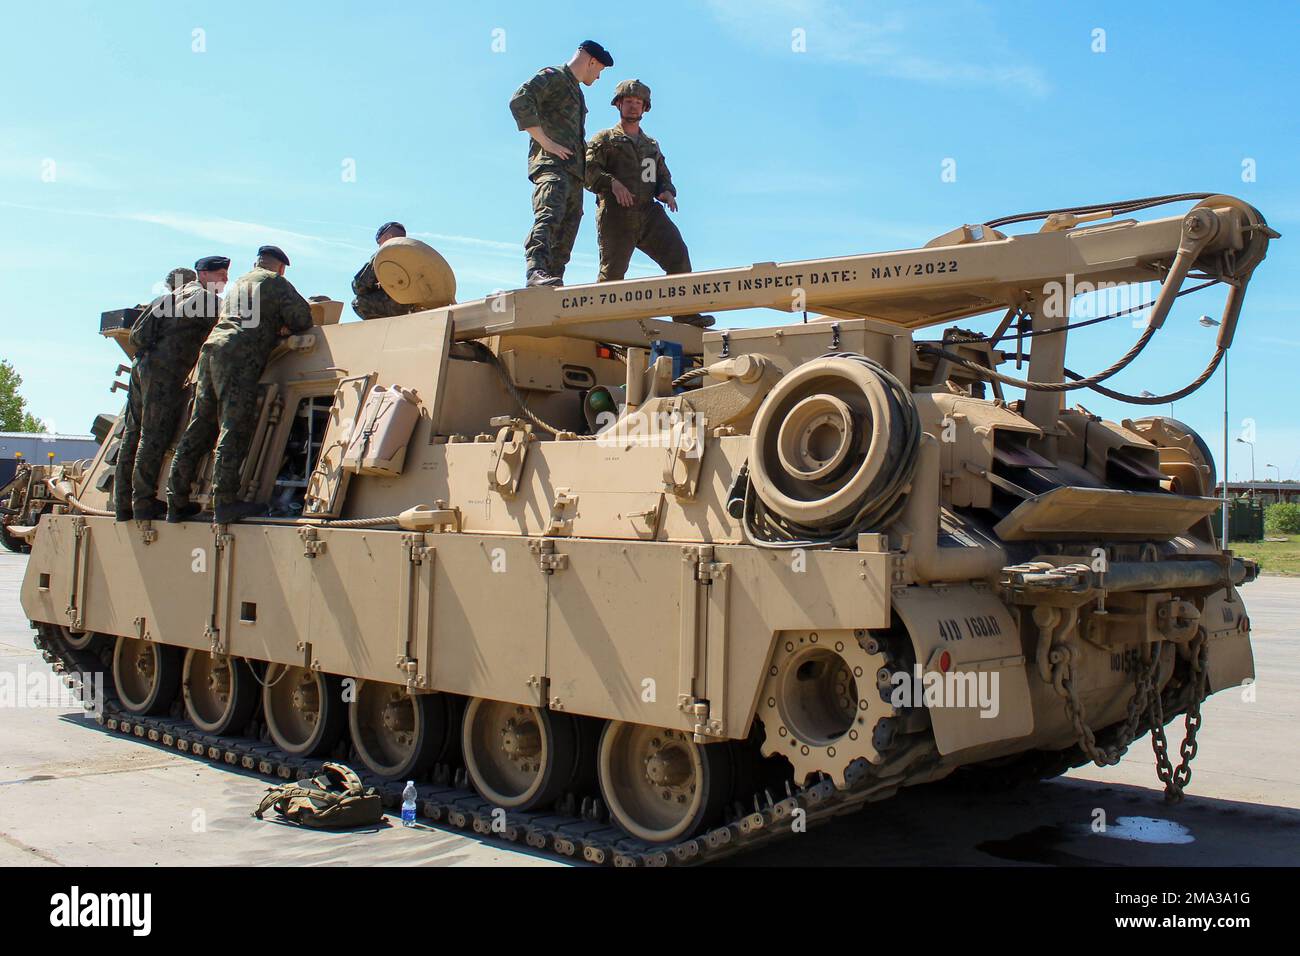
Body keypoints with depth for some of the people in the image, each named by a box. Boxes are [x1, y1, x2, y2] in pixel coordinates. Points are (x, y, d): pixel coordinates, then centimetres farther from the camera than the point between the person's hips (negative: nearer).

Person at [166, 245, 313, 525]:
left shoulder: (238, 284, 31)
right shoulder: (275, 283, 9)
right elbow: (302, 318, 2)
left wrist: (274, 329, 22)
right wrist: (287, 329, 23)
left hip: (210, 348, 7)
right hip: (241, 358, -7)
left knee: (198, 429, 7)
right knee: (234, 430, -13)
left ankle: (177, 502, 8)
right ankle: (225, 502, -20)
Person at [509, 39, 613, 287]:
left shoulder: (576, 91, 33)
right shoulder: (553, 76, 3)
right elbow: (519, 101, -14)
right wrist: (546, 143, -17)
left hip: (573, 170, 10)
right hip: (551, 163, -10)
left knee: (565, 237, 2)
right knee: (550, 215, -30)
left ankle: (553, 280, 2)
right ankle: (536, 271, -47)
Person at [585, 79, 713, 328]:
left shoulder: (652, 146, 29)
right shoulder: (604, 139, 13)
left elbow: (663, 176, 29)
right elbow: (588, 170, -1)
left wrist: (667, 192, 4)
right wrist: (612, 182, -20)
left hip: (649, 214, 4)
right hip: (616, 214, -4)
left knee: (677, 254, -14)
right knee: (612, 271, -11)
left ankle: (685, 313, -14)